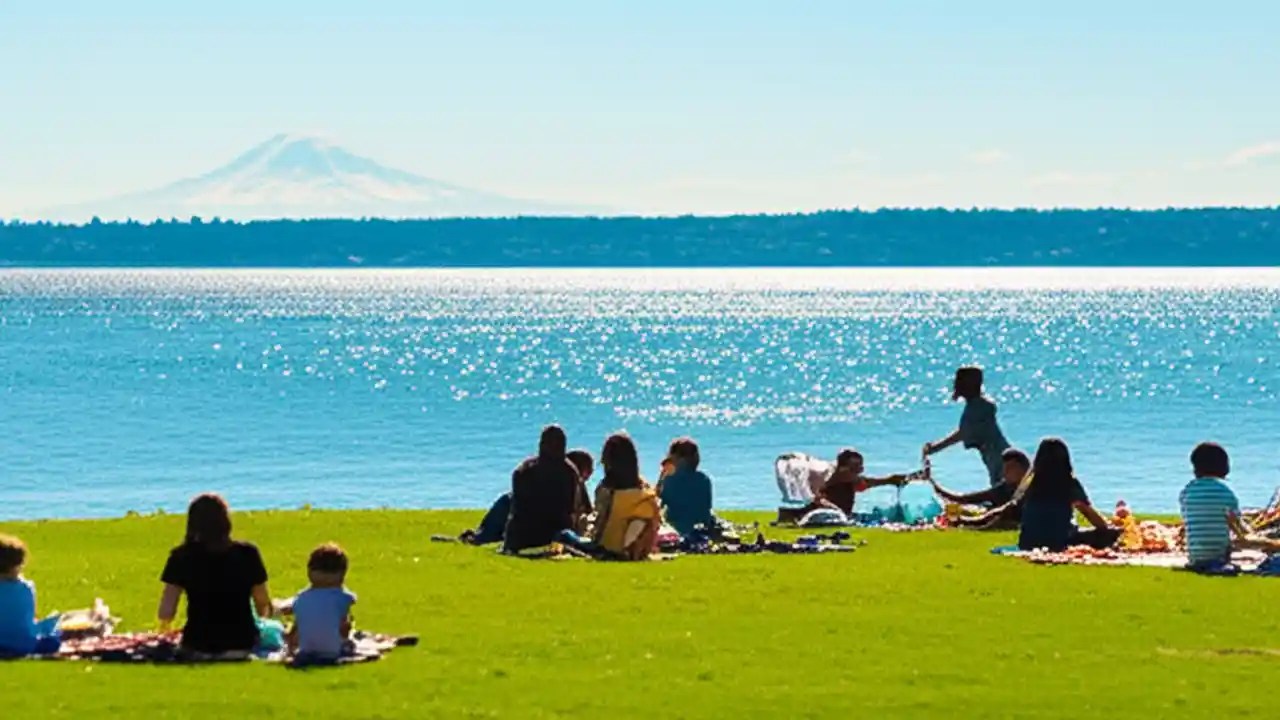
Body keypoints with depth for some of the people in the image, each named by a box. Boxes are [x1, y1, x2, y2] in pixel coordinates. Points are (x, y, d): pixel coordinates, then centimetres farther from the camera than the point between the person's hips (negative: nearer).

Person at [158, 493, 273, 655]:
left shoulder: (182, 557, -4)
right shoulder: (247, 554, -3)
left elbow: (165, 613, -6)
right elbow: (263, 606, 5)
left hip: (197, 646, 2)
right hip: (241, 643, -2)